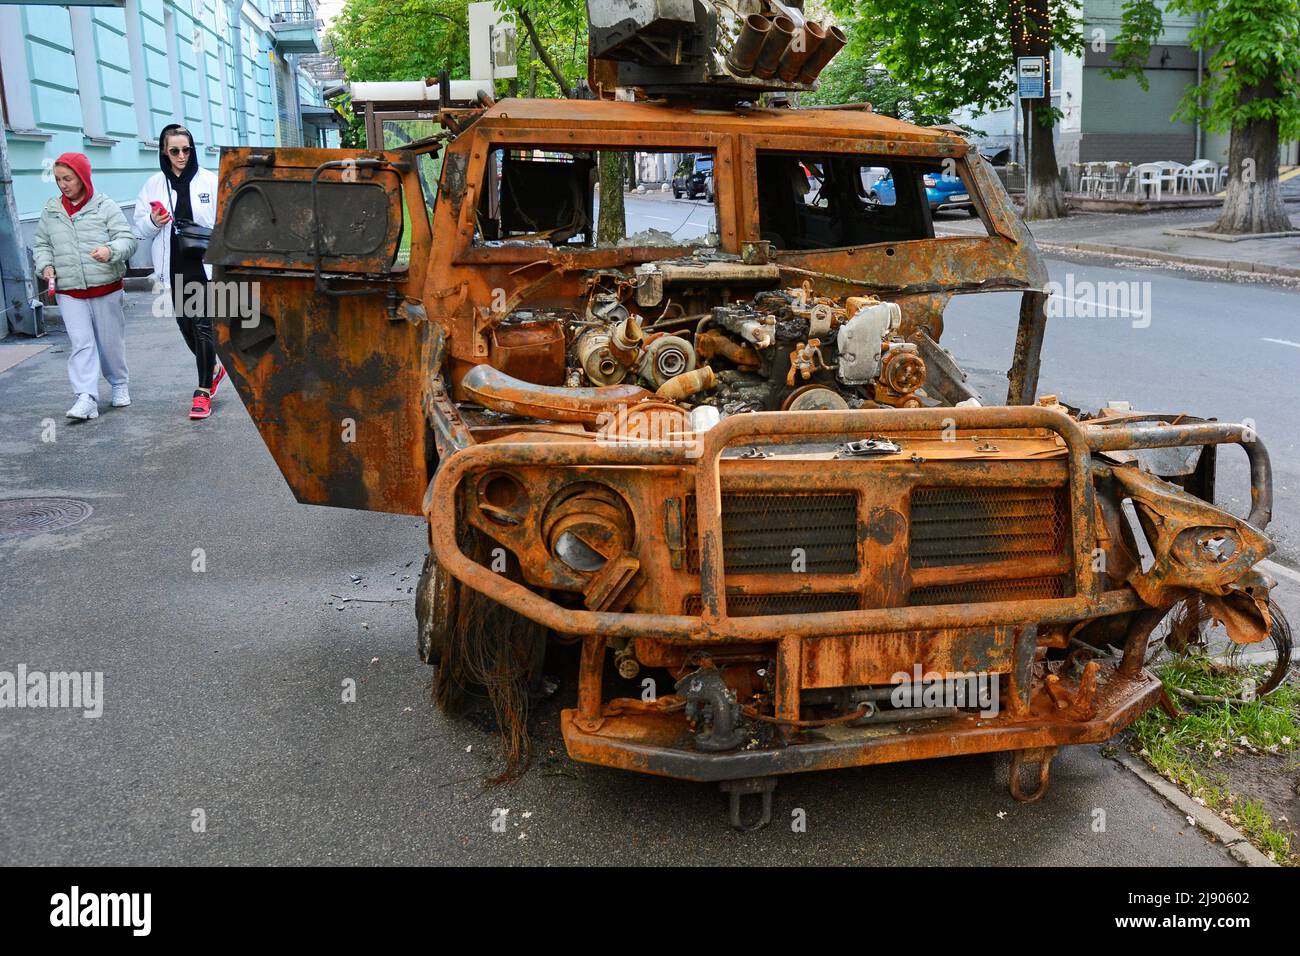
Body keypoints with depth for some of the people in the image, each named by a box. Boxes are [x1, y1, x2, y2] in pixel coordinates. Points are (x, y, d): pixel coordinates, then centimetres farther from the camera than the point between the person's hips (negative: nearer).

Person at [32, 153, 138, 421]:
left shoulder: (105, 206, -3)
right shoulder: (51, 210, 8)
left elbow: (127, 240, -9)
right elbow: (41, 244, 17)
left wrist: (111, 251, -29)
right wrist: (45, 265, -3)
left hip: (106, 288, -2)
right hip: (69, 291, 2)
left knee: (110, 341, 10)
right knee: (81, 343, -6)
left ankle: (119, 384, 31)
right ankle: (86, 398, -10)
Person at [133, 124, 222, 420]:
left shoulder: (209, 181, 0)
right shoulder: (154, 184, 6)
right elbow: (140, 228, 10)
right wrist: (153, 222, -11)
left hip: (205, 265, -3)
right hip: (174, 267, 4)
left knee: (203, 324, -7)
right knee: (185, 324, 11)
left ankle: (204, 390, 1)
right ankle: (214, 368, 35)